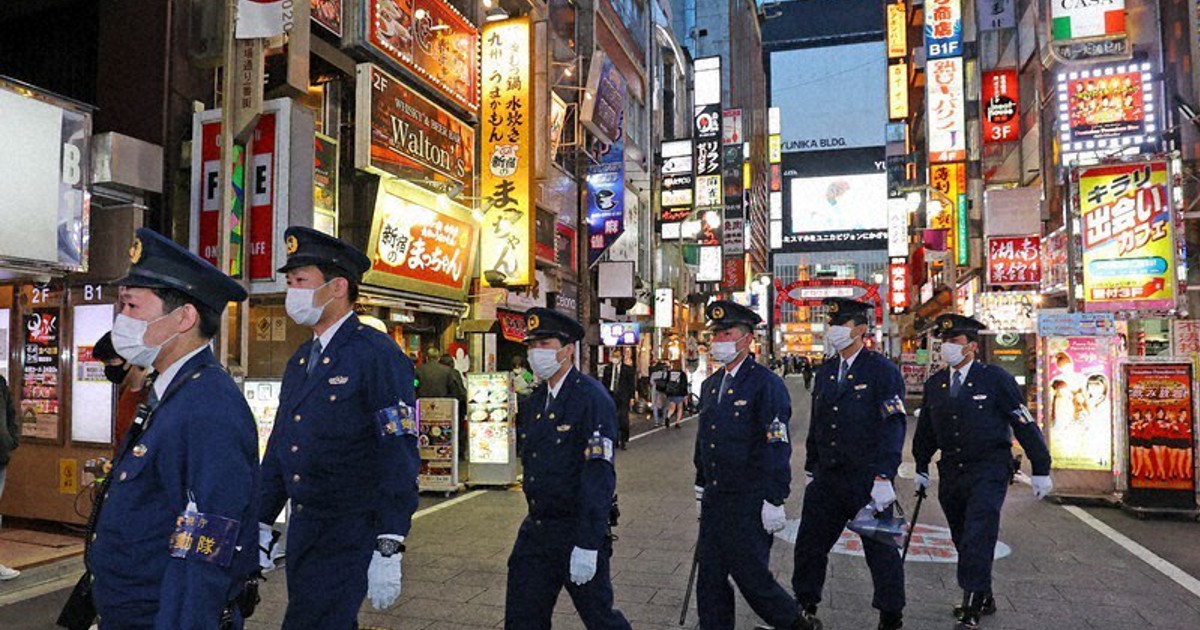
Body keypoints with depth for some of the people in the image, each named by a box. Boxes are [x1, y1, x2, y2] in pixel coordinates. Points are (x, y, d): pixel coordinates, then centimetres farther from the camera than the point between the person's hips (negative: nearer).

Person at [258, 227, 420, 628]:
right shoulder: (299, 361, 12)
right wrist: (261, 526, 17)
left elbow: (399, 457, -18)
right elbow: (279, 446, 18)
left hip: (351, 535, -8)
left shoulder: (378, 354, -14)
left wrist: (389, 551, -21)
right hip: (301, 530, 8)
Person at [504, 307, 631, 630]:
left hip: (578, 530, -7)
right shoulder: (536, 400, 9)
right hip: (536, 530, 7)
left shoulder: (592, 398, -17)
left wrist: (587, 545, -25)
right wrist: (535, 522, 18)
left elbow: (598, 475, -22)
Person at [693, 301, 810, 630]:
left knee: (750, 576, 1)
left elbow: (777, 447, -16)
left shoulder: (766, 383, -12)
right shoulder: (710, 385, 12)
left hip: (750, 503, -7)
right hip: (715, 500, 7)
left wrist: (774, 501, -18)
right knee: (710, 578, 11)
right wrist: (701, 488, 20)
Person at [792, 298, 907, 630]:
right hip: (827, 478, 6)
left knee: (881, 549, 6)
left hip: (867, 479, -6)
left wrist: (883, 478, -20)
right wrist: (811, 470, 15)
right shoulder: (825, 372, 11)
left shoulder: (883, 371, -9)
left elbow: (893, 428, -14)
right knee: (809, 544, 10)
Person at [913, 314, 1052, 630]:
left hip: (989, 471, -5)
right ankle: (984, 600, 30)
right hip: (951, 474, 5)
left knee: (977, 538, -13)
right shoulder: (934, 384, 7)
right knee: (963, 541, 13)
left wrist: (1041, 470, -5)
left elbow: (1025, 424, -5)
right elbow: (925, 430, 18)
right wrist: (921, 468, 20)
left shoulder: (996, 379, -7)